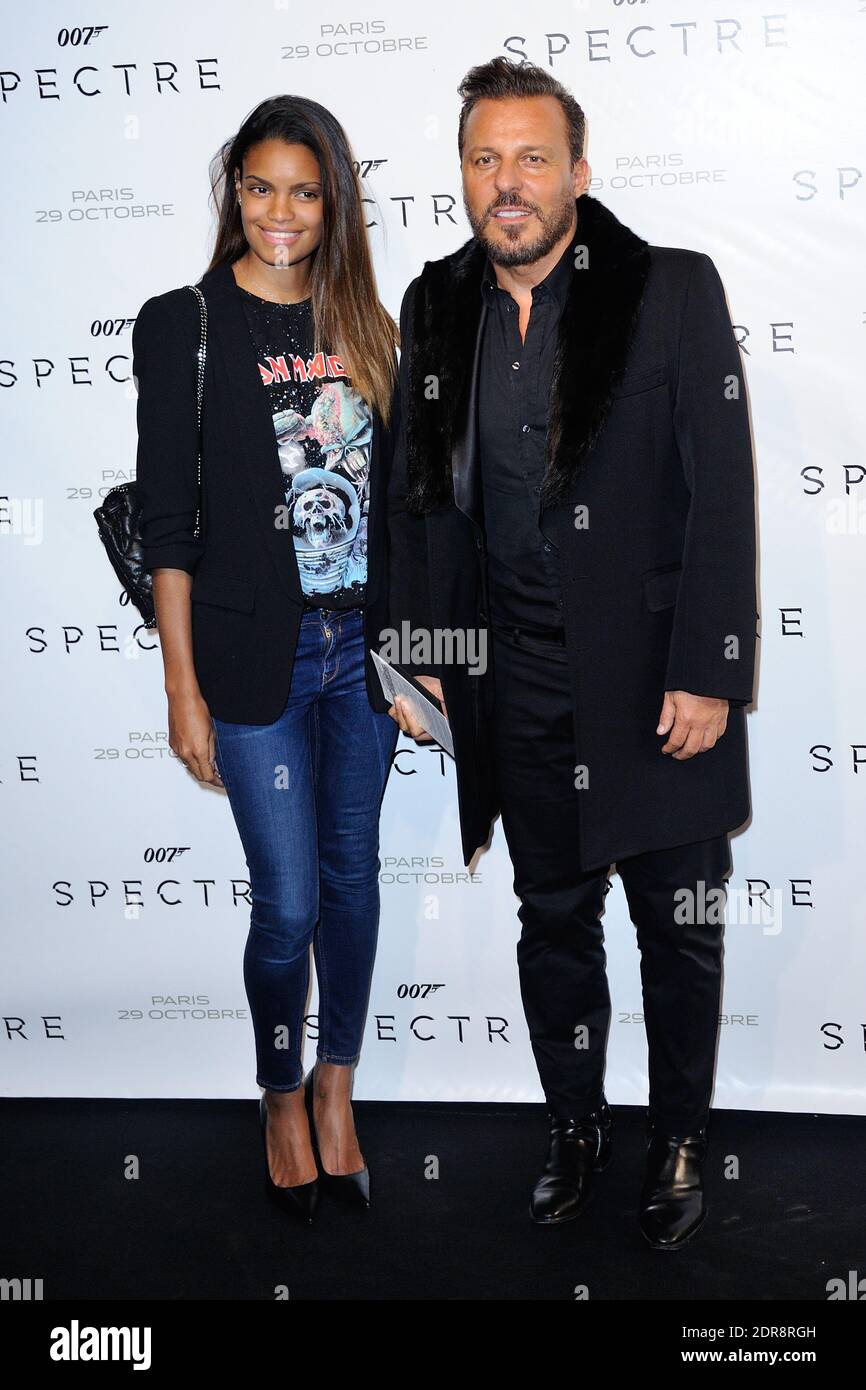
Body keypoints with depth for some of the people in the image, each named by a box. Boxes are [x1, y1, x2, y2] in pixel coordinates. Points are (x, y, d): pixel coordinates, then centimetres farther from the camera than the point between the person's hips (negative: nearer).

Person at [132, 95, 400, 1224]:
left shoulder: (364, 324, 8)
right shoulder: (186, 325, -4)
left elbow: (390, 493, 11)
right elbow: (167, 521, -5)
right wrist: (183, 687, -8)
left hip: (363, 646, 4)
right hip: (256, 653, -4)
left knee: (353, 871, 13)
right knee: (288, 900, 1)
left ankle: (338, 1087, 32)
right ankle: (282, 1100, 26)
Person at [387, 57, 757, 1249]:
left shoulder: (674, 290, -7)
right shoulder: (436, 308, 5)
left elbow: (722, 497, -9)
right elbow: (415, 494, 12)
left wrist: (708, 674, -14)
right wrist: (410, 653, 7)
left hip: (653, 682, -3)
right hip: (516, 687, 3)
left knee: (679, 930, 9)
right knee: (552, 918, 15)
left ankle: (678, 1143, 30)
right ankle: (574, 1129, 34)